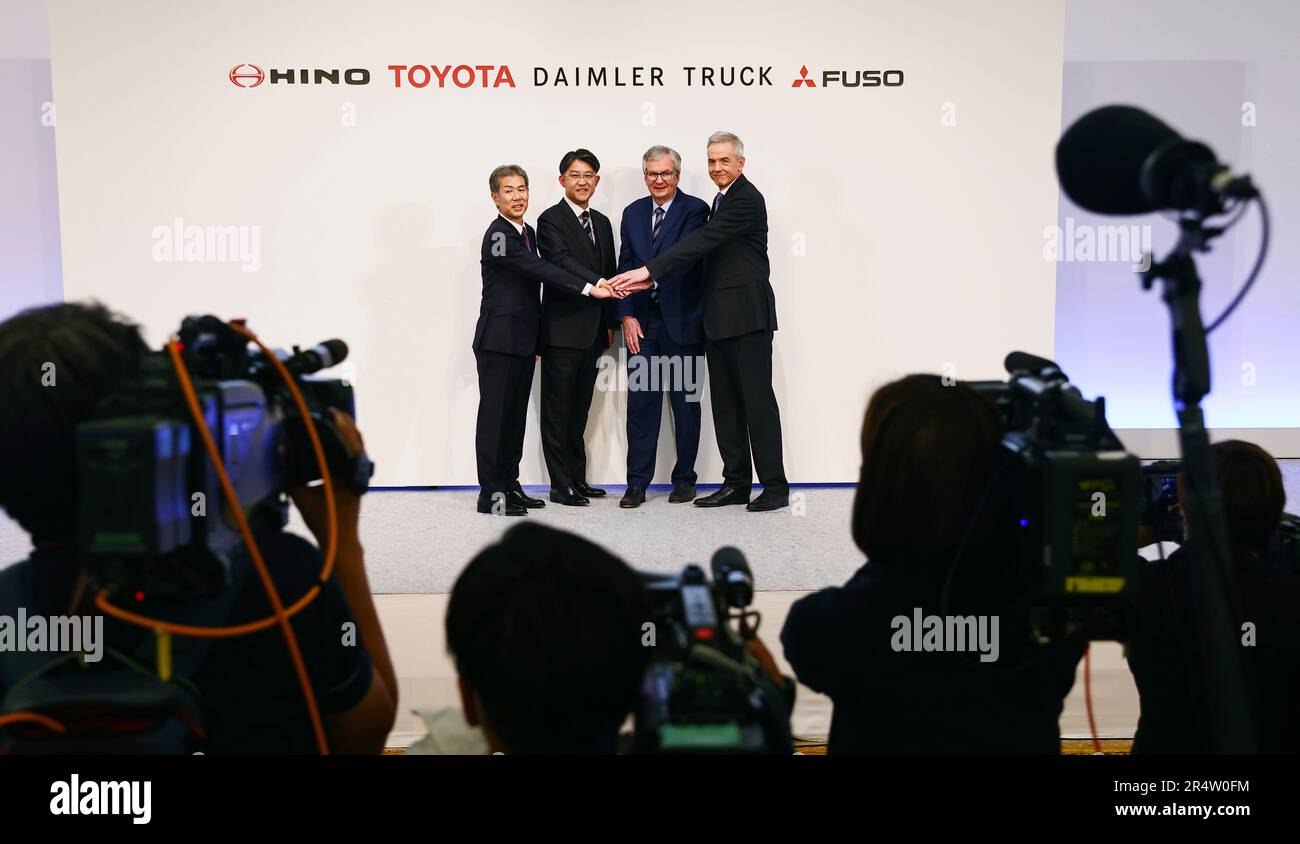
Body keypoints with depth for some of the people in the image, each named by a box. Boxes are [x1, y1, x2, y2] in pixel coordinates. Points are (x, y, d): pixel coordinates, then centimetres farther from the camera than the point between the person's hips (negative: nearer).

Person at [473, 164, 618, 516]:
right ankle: (491, 494, 2)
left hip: (523, 341, 8)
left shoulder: (527, 232, 15)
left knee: (515, 416, 12)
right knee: (495, 417, -3)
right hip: (498, 340, -8)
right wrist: (589, 288, -29)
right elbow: (540, 270, -24)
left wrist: (536, 338, 18)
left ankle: (509, 486, 20)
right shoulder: (498, 235, -13)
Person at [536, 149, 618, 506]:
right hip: (562, 329, -7)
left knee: (579, 409, 14)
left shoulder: (602, 222, 17)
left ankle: (578, 479, 21)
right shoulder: (551, 219, -6)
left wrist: (610, 323, 14)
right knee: (558, 411, 0)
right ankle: (561, 485, 5)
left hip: (592, 332, 7)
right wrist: (597, 283, -36)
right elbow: (561, 261, -22)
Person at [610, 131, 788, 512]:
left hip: (747, 315, -9)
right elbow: (705, 248, 16)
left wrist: (649, 270, -23)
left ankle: (775, 486, 0)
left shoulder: (746, 199, -11)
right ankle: (736, 483, 15)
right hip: (719, 318, 9)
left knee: (757, 399, -6)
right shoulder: (722, 200, 19)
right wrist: (652, 278, 5)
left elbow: (702, 241, -20)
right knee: (724, 402, 9)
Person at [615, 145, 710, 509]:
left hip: (681, 320, -4)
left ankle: (684, 479, 17)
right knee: (640, 401, 3)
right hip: (641, 322, 4)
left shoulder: (695, 210, -3)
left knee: (685, 402, 6)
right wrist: (627, 315, -2)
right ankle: (637, 483, 8)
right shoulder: (632, 213, 12)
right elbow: (625, 266, 9)